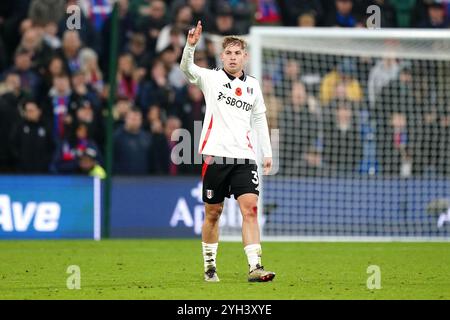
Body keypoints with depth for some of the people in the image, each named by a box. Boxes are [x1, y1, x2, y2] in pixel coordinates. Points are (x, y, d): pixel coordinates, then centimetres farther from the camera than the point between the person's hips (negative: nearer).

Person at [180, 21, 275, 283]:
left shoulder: (253, 85, 13)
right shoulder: (211, 78, 2)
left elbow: (260, 119, 23)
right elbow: (187, 68, -17)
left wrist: (267, 153, 19)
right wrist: (191, 46, -36)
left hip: (244, 157, 2)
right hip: (216, 155, -2)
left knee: (250, 209, -11)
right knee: (213, 214, 6)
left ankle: (255, 267, -15)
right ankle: (210, 266, 19)